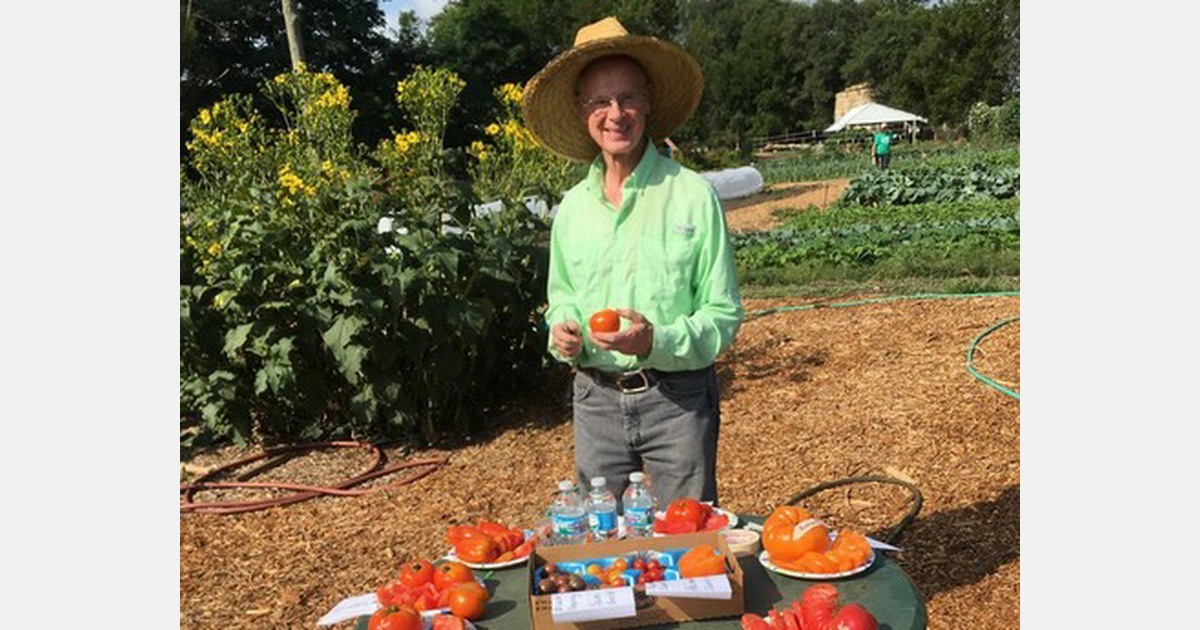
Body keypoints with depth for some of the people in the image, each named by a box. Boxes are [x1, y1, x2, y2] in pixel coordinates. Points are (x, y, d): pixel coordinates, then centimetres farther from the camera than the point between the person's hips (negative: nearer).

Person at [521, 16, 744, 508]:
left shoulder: (693, 195, -8)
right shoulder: (572, 207, 5)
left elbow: (724, 315, -6)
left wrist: (657, 340, -22)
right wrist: (562, 333, -4)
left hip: (678, 399, -3)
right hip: (596, 399, 4)